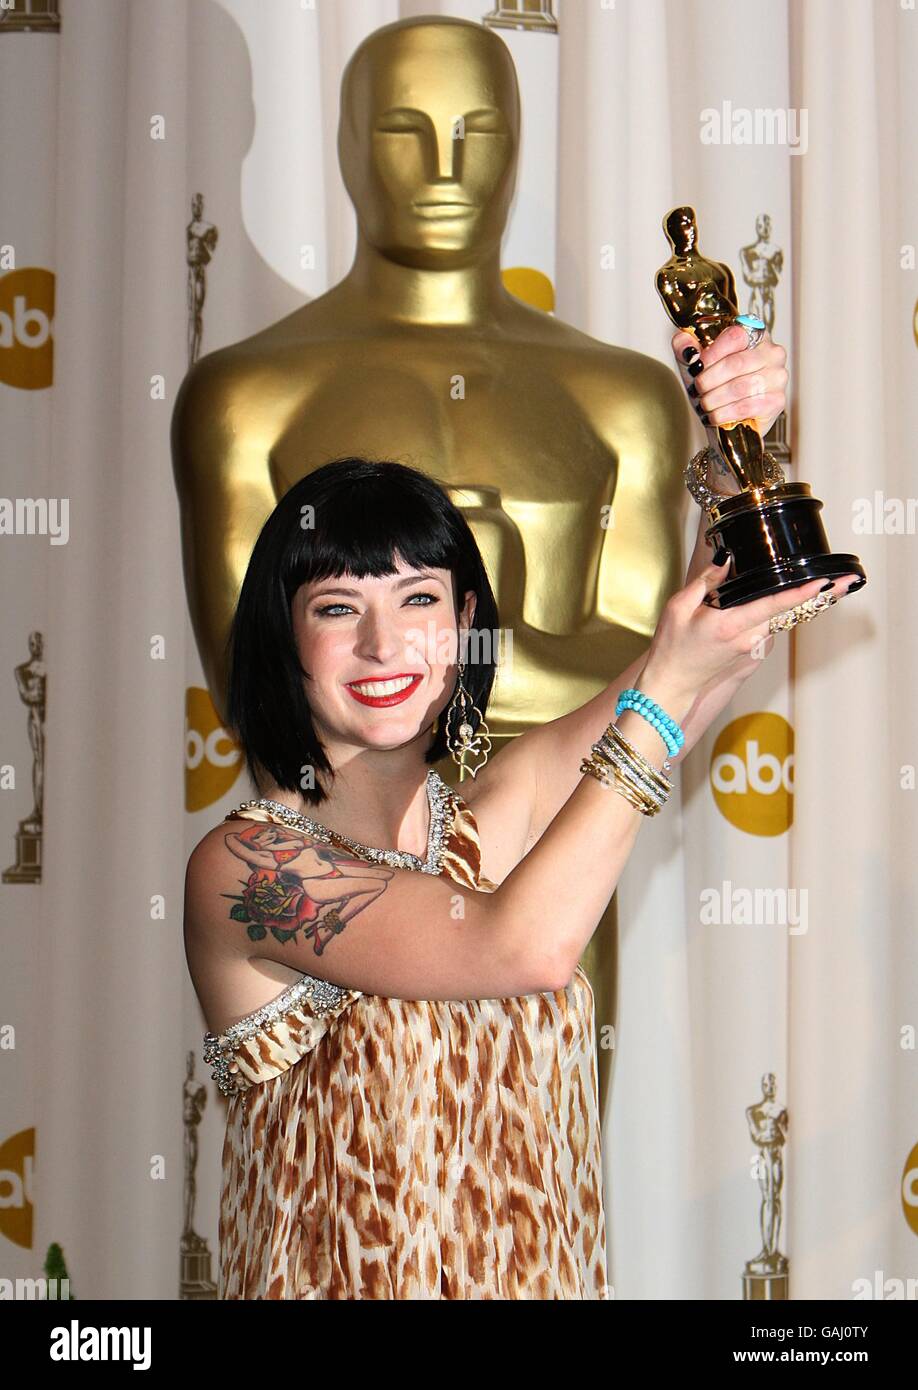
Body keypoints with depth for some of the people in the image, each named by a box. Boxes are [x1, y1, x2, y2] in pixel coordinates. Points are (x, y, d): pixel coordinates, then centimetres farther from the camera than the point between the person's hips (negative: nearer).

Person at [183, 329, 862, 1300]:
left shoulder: (498, 810, 4)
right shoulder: (244, 867, -12)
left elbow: (731, 622, 2)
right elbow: (525, 947, -23)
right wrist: (662, 690, -18)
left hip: (545, 1275, 5)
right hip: (335, 1282, -5)